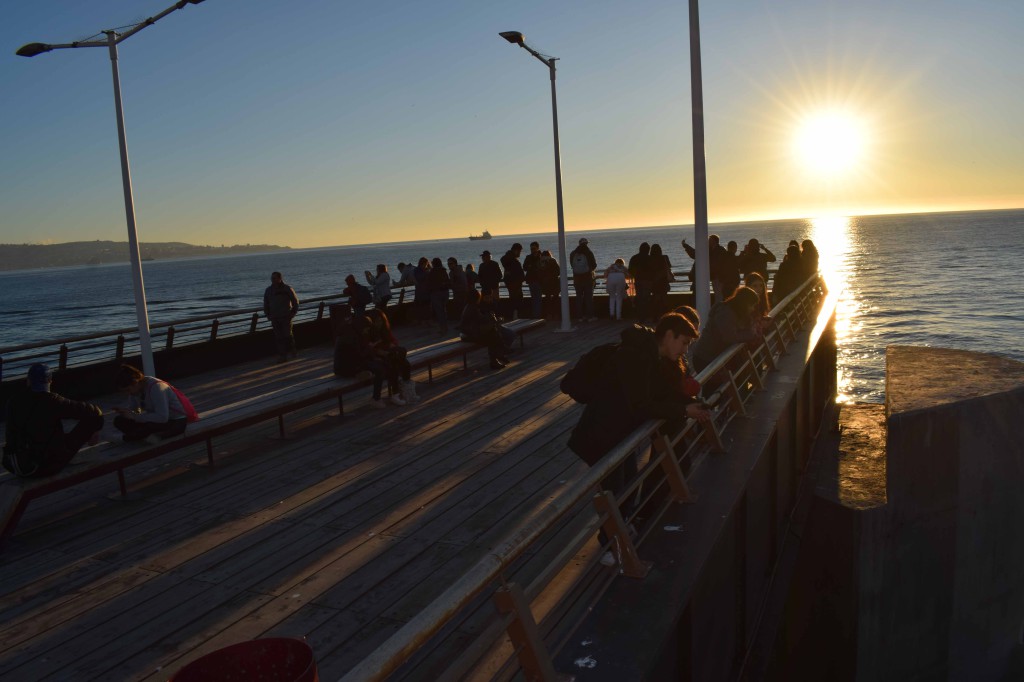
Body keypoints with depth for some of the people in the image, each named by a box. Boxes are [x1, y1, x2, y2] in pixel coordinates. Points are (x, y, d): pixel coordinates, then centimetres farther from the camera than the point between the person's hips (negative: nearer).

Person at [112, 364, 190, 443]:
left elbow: (162, 417, -32)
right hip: (154, 420, 9)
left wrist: (135, 416, -28)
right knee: (119, 421, -7)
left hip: (177, 422, -9)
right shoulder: (135, 388, -3)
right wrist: (124, 411, -16)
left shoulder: (156, 388, -26)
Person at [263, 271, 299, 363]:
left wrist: (293, 314, -3)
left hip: (286, 317, -3)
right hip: (275, 318, 3)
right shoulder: (268, 290, 7)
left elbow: (295, 302, 4)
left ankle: (292, 349, 21)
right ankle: (282, 356, 5)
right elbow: (266, 304, 16)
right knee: (278, 337, 0)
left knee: (287, 335, -6)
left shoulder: (287, 289, -3)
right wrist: (268, 315, 7)